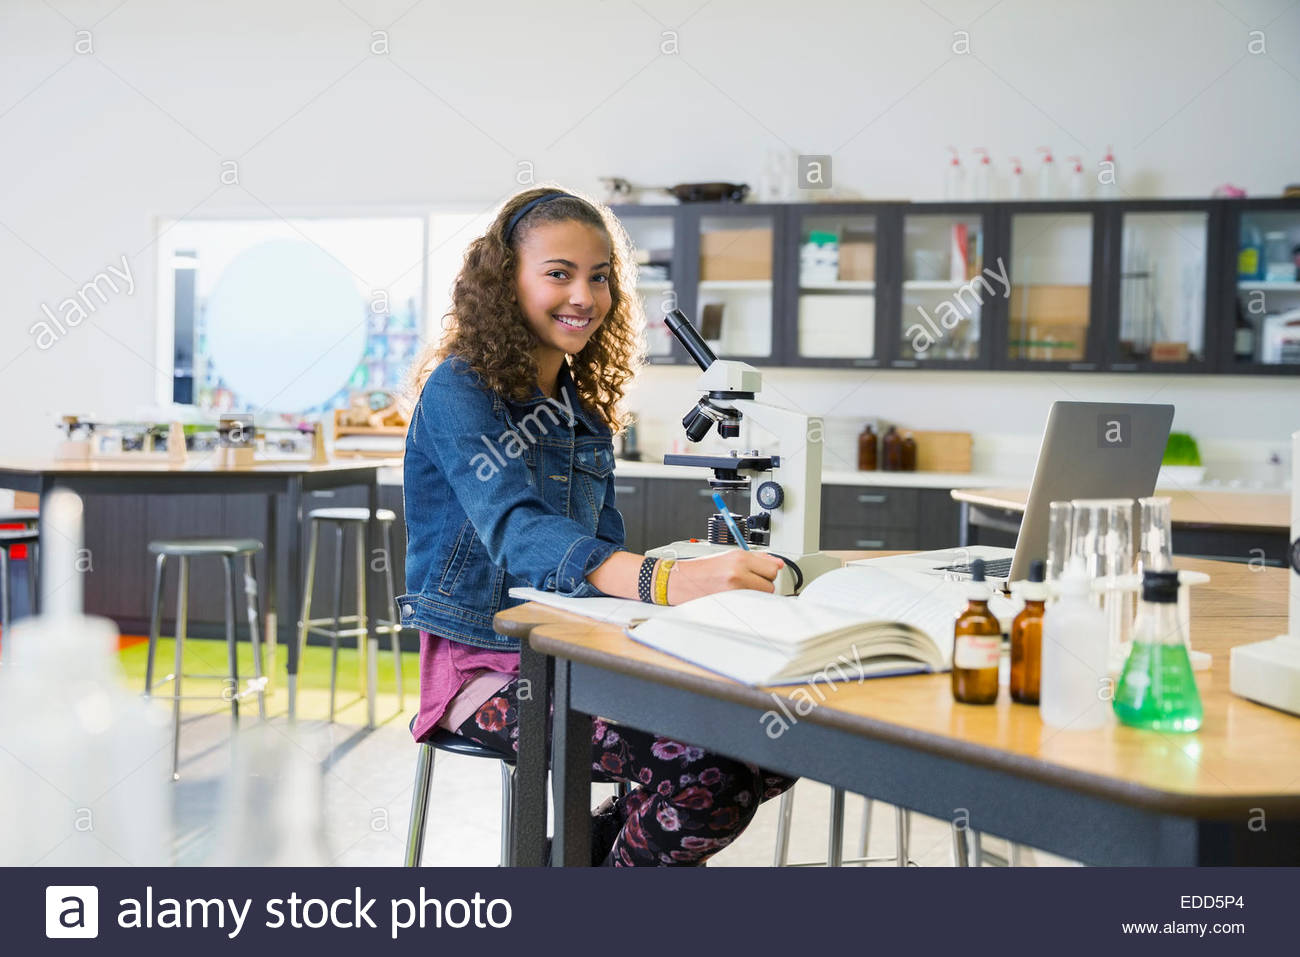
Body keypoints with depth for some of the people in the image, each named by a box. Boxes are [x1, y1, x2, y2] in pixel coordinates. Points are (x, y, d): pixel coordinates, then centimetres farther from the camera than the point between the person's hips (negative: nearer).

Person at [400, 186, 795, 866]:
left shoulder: (583, 406, 15)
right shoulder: (458, 391, -10)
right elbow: (517, 530, -28)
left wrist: (685, 566, -9)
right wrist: (665, 581, -44)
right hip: (486, 664, -8)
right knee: (710, 765, -27)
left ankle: (587, 846, 6)